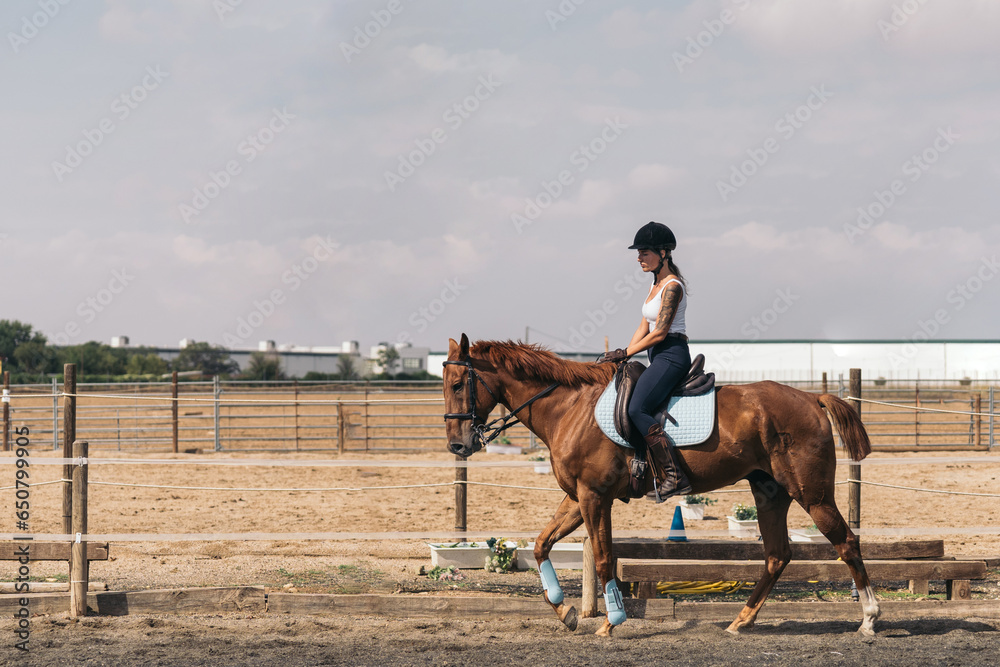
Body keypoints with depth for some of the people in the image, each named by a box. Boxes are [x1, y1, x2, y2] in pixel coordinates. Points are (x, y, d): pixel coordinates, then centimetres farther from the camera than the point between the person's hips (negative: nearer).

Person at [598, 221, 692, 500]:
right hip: (659, 358, 11)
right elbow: (644, 327, 18)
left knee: (637, 409, -24)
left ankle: (673, 477, -30)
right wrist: (623, 355, 7)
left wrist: (625, 353, -11)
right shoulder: (657, 283, 18)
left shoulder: (672, 286, -12)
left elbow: (659, 333, -16)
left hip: (672, 355, -11)